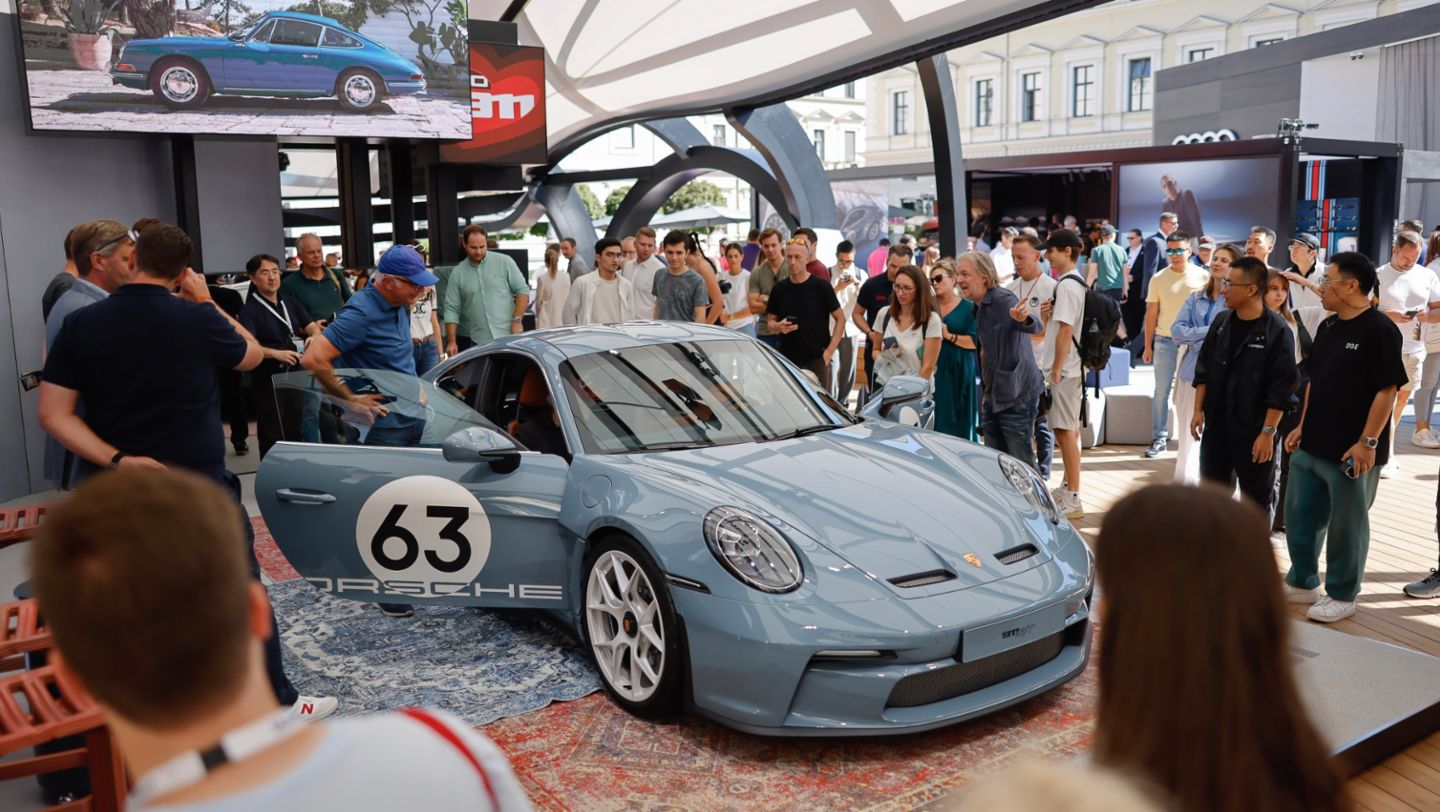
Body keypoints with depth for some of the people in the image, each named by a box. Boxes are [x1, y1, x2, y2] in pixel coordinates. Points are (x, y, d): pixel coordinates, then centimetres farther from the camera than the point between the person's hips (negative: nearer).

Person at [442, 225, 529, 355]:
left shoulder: (504, 262, 1)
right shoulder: (457, 273, 5)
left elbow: (522, 290, 1)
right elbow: (451, 309, 5)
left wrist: (517, 320, -9)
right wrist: (451, 342, -3)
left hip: (507, 336, -2)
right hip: (477, 342, 2)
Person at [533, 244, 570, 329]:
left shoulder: (542, 278, -8)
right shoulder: (566, 277, -1)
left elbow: (538, 301, -2)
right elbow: (569, 299, 6)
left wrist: (537, 316, 15)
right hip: (562, 321, 3)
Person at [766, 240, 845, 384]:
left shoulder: (822, 286, -4)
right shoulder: (779, 288, 6)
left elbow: (840, 319, 0)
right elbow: (771, 322, 13)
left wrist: (829, 351, -7)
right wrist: (779, 327, -11)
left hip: (816, 360, -3)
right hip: (787, 360, 3)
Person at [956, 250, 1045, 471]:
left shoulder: (1004, 300, -17)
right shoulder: (980, 307, 12)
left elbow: (1036, 327, -35)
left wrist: (1024, 319, -58)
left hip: (1016, 396, -9)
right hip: (992, 397, 9)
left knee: (1023, 464, -4)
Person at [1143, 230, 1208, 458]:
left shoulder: (1202, 277, 0)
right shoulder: (1159, 279, 2)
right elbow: (1151, 315, 5)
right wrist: (1148, 346, 3)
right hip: (1165, 341, 1)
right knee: (1161, 392, 2)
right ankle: (1159, 438, 8)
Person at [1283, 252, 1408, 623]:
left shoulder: (1379, 329, -14)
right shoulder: (1328, 327, 10)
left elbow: (1387, 390, -17)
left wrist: (1368, 442, -19)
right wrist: (1302, 426, 15)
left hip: (1351, 452, -8)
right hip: (1312, 446, 8)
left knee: (1346, 525, 6)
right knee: (1300, 517, 15)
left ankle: (1341, 596, 20)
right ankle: (1302, 583, 31)